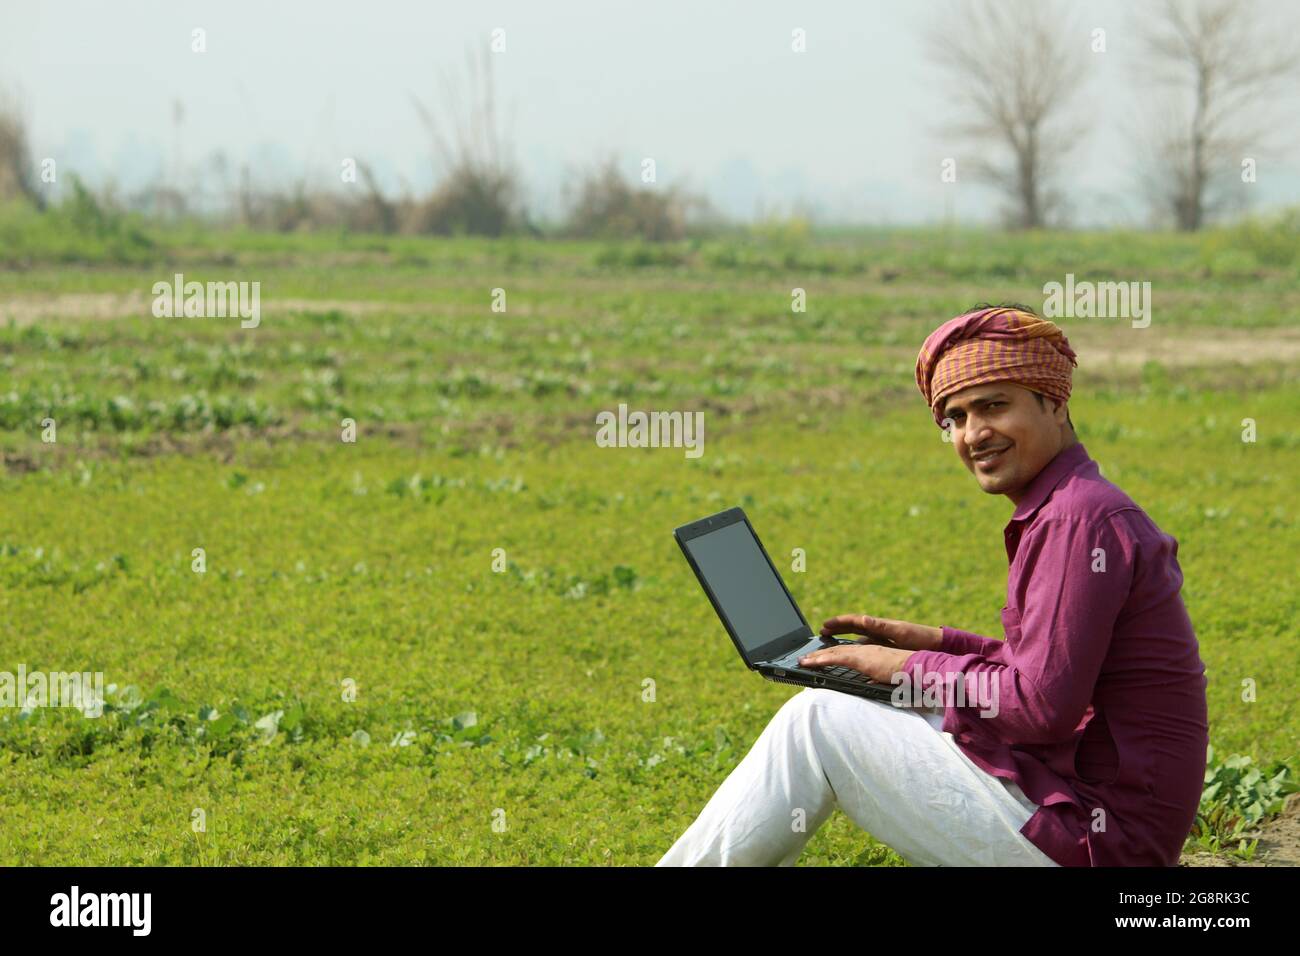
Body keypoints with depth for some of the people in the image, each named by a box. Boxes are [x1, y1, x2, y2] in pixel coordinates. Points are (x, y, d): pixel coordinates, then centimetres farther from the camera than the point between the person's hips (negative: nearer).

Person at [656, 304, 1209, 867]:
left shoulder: (1079, 518, -17)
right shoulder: (1082, 509, 15)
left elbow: (1042, 705, -22)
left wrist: (910, 668, -9)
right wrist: (939, 644, 15)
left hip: (1087, 841, -10)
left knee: (819, 722, -5)